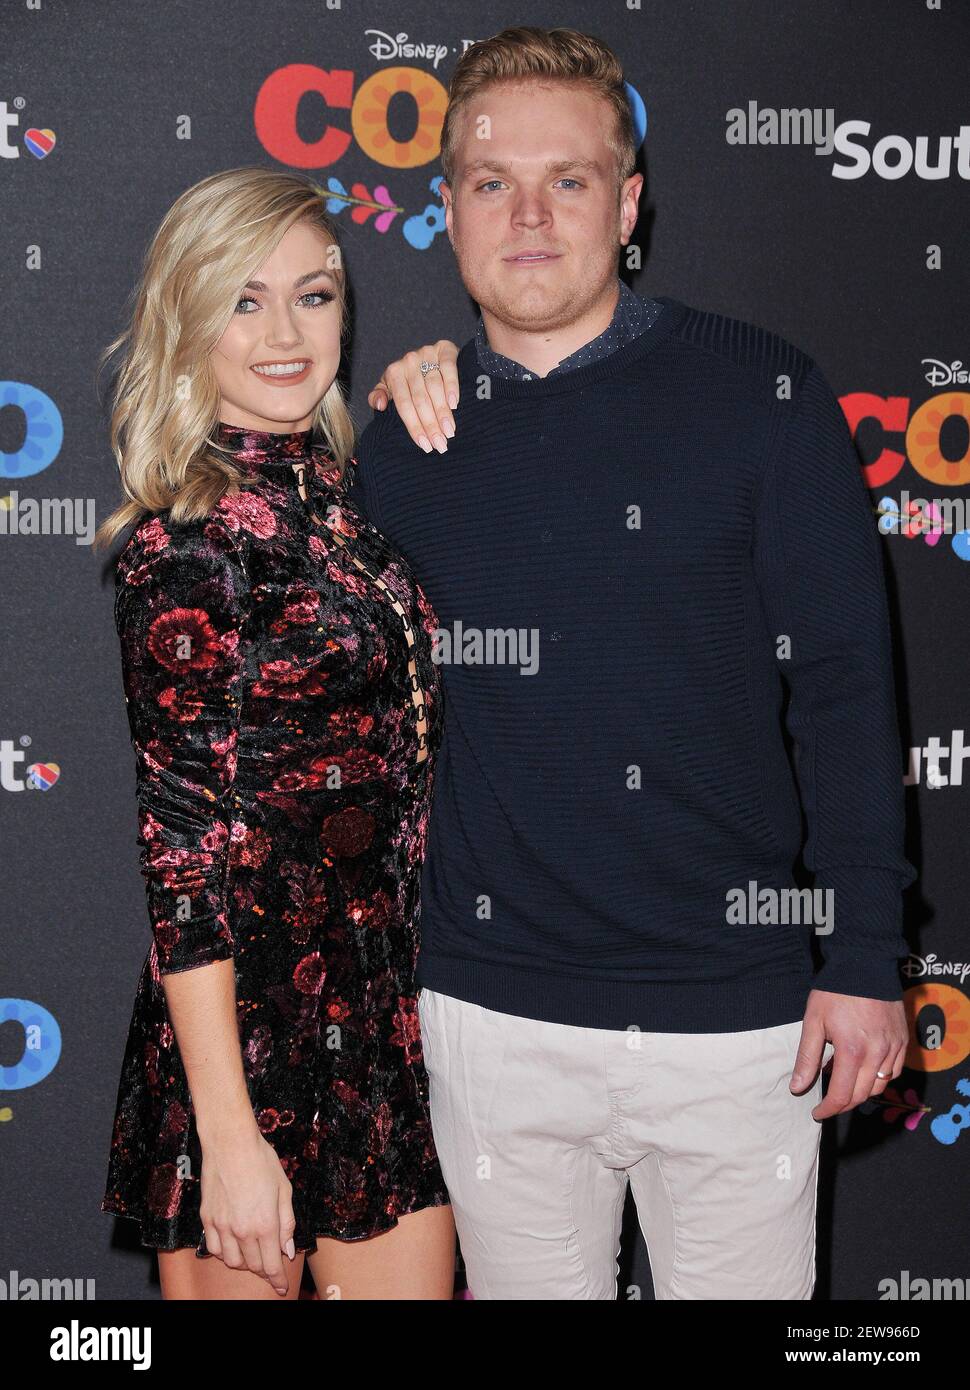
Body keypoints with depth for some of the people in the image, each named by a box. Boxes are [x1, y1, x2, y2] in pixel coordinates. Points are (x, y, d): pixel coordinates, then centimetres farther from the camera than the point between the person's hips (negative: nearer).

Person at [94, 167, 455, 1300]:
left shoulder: (347, 498, 7)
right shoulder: (189, 540, -14)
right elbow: (184, 848, -16)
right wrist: (231, 1136, -18)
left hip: (395, 1034, 7)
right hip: (250, 1038, -7)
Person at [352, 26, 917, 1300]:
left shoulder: (760, 393, -4)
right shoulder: (412, 434, 4)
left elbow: (844, 684, -3)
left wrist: (865, 957, -6)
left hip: (735, 1005, -2)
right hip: (497, 1009, 2)